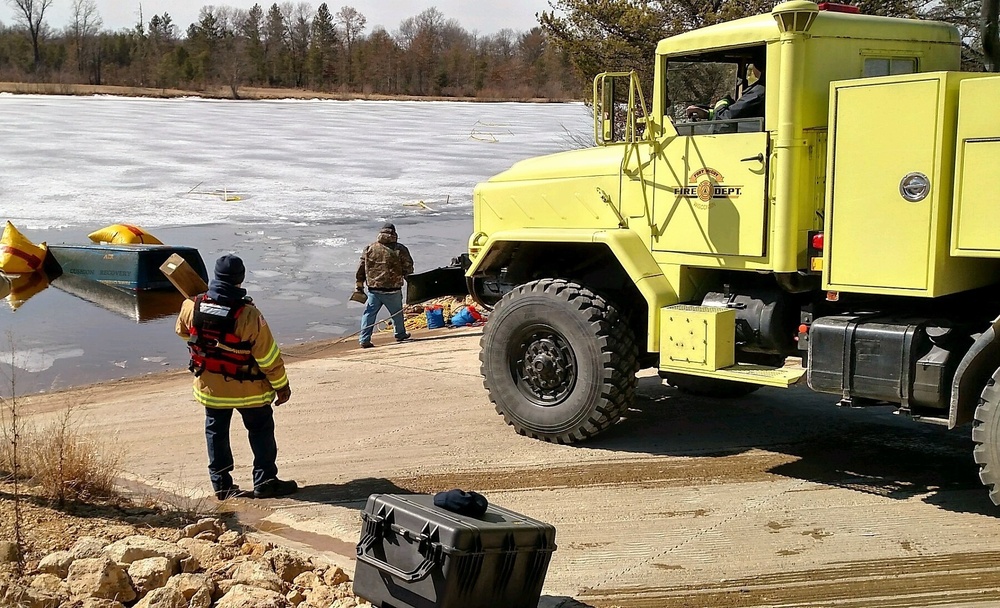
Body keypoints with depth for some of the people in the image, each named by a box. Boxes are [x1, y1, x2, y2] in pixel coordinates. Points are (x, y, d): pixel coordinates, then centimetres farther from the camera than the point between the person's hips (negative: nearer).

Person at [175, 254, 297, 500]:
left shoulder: (192, 307, -12)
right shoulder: (248, 315, -25)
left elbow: (182, 331, 12)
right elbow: (269, 356, -19)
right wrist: (281, 385, -7)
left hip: (210, 388, 4)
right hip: (247, 390, -4)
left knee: (216, 433, 18)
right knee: (261, 430, 14)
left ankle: (222, 485, 23)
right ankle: (265, 482, 17)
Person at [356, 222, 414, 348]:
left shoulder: (369, 248, 3)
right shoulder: (400, 249, -5)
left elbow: (361, 268, 5)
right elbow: (408, 268, 0)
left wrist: (359, 285, 12)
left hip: (373, 288, 1)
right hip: (392, 289, -1)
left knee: (369, 313, 4)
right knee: (397, 312, 19)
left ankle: (364, 339, -3)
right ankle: (400, 334, 34)